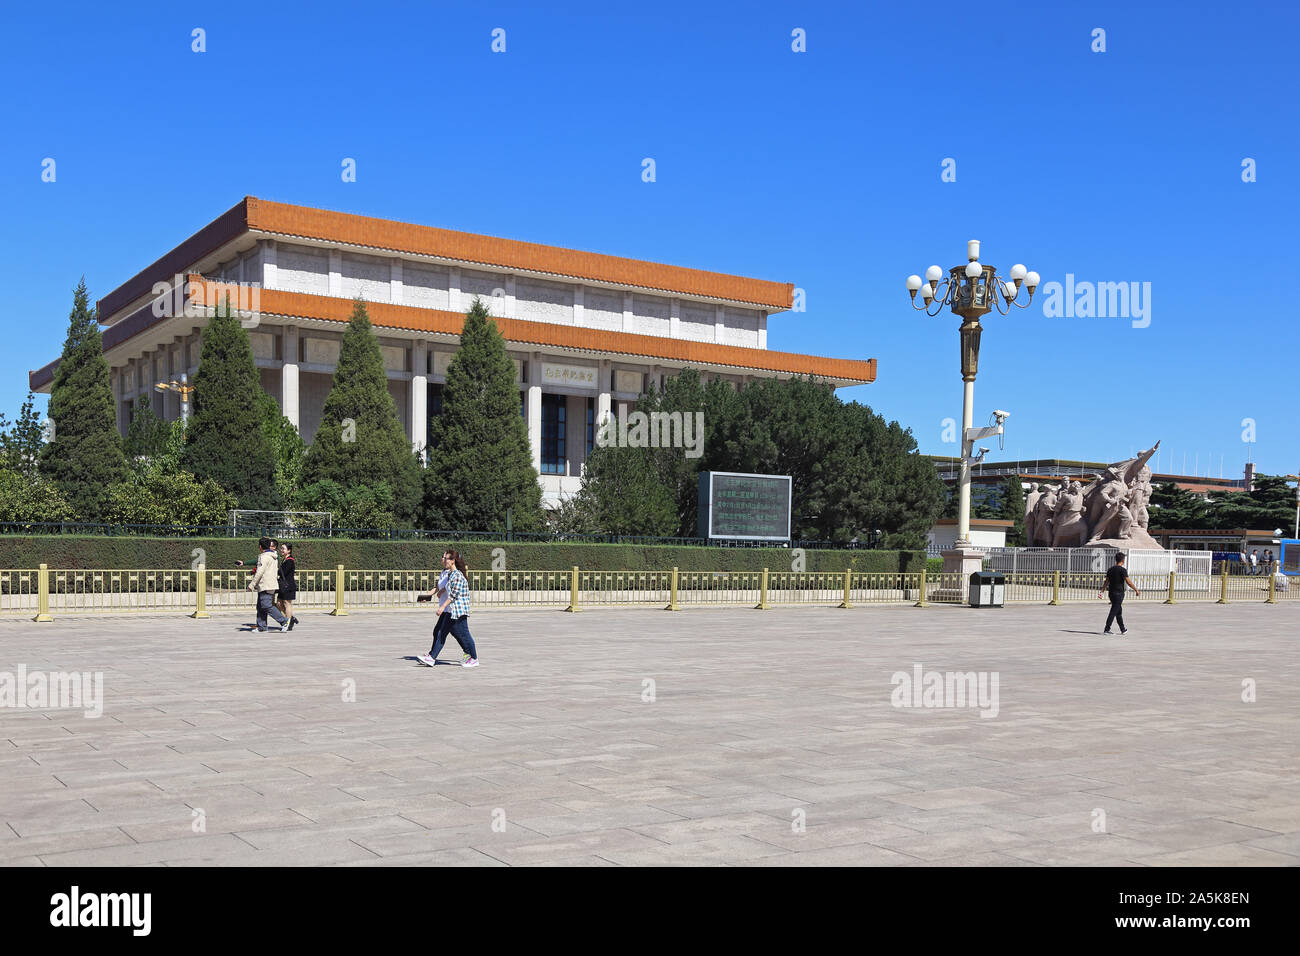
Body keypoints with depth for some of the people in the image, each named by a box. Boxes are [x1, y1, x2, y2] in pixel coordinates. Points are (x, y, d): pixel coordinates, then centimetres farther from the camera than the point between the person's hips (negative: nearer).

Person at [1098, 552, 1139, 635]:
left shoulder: (1110, 570, 9)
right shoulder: (1122, 570, -12)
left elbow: (1106, 582, 9)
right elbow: (1128, 582, -15)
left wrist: (1102, 591, 9)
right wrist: (1136, 590, -6)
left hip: (1111, 593, 7)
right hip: (1119, 593, -7)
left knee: (1119, 611, 17)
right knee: (1113, 612, -7)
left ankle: (1123, 629, 26)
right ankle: (1106, 629, -10)